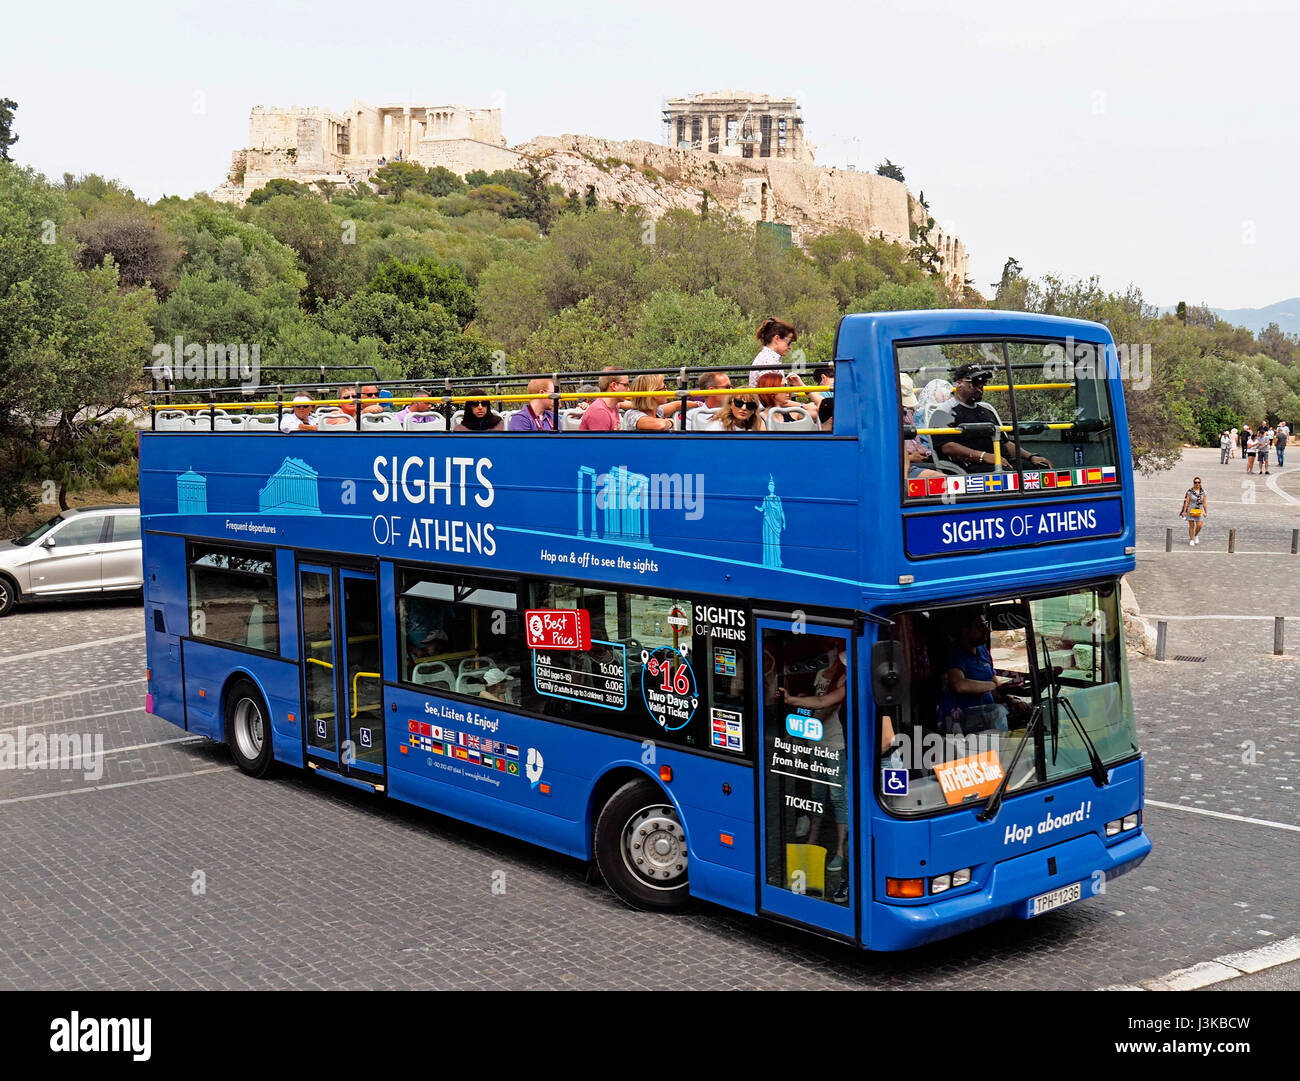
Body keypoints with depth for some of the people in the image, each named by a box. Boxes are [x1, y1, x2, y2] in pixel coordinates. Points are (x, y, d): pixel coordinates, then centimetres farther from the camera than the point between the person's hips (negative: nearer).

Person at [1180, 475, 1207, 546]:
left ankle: (1196, 535, 22)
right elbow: (1187, 502, -5)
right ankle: (1191, 540, 14)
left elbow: (1204, 503, 7)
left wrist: (1206, 512, 5)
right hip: (1191, 510, -2)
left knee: (1199, 525, -8)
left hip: (1199, 511, 2)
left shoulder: (1203, 492, 3)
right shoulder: (1190, 491, -6)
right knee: (1191, 526, 2)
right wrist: (1184, 511, -7)